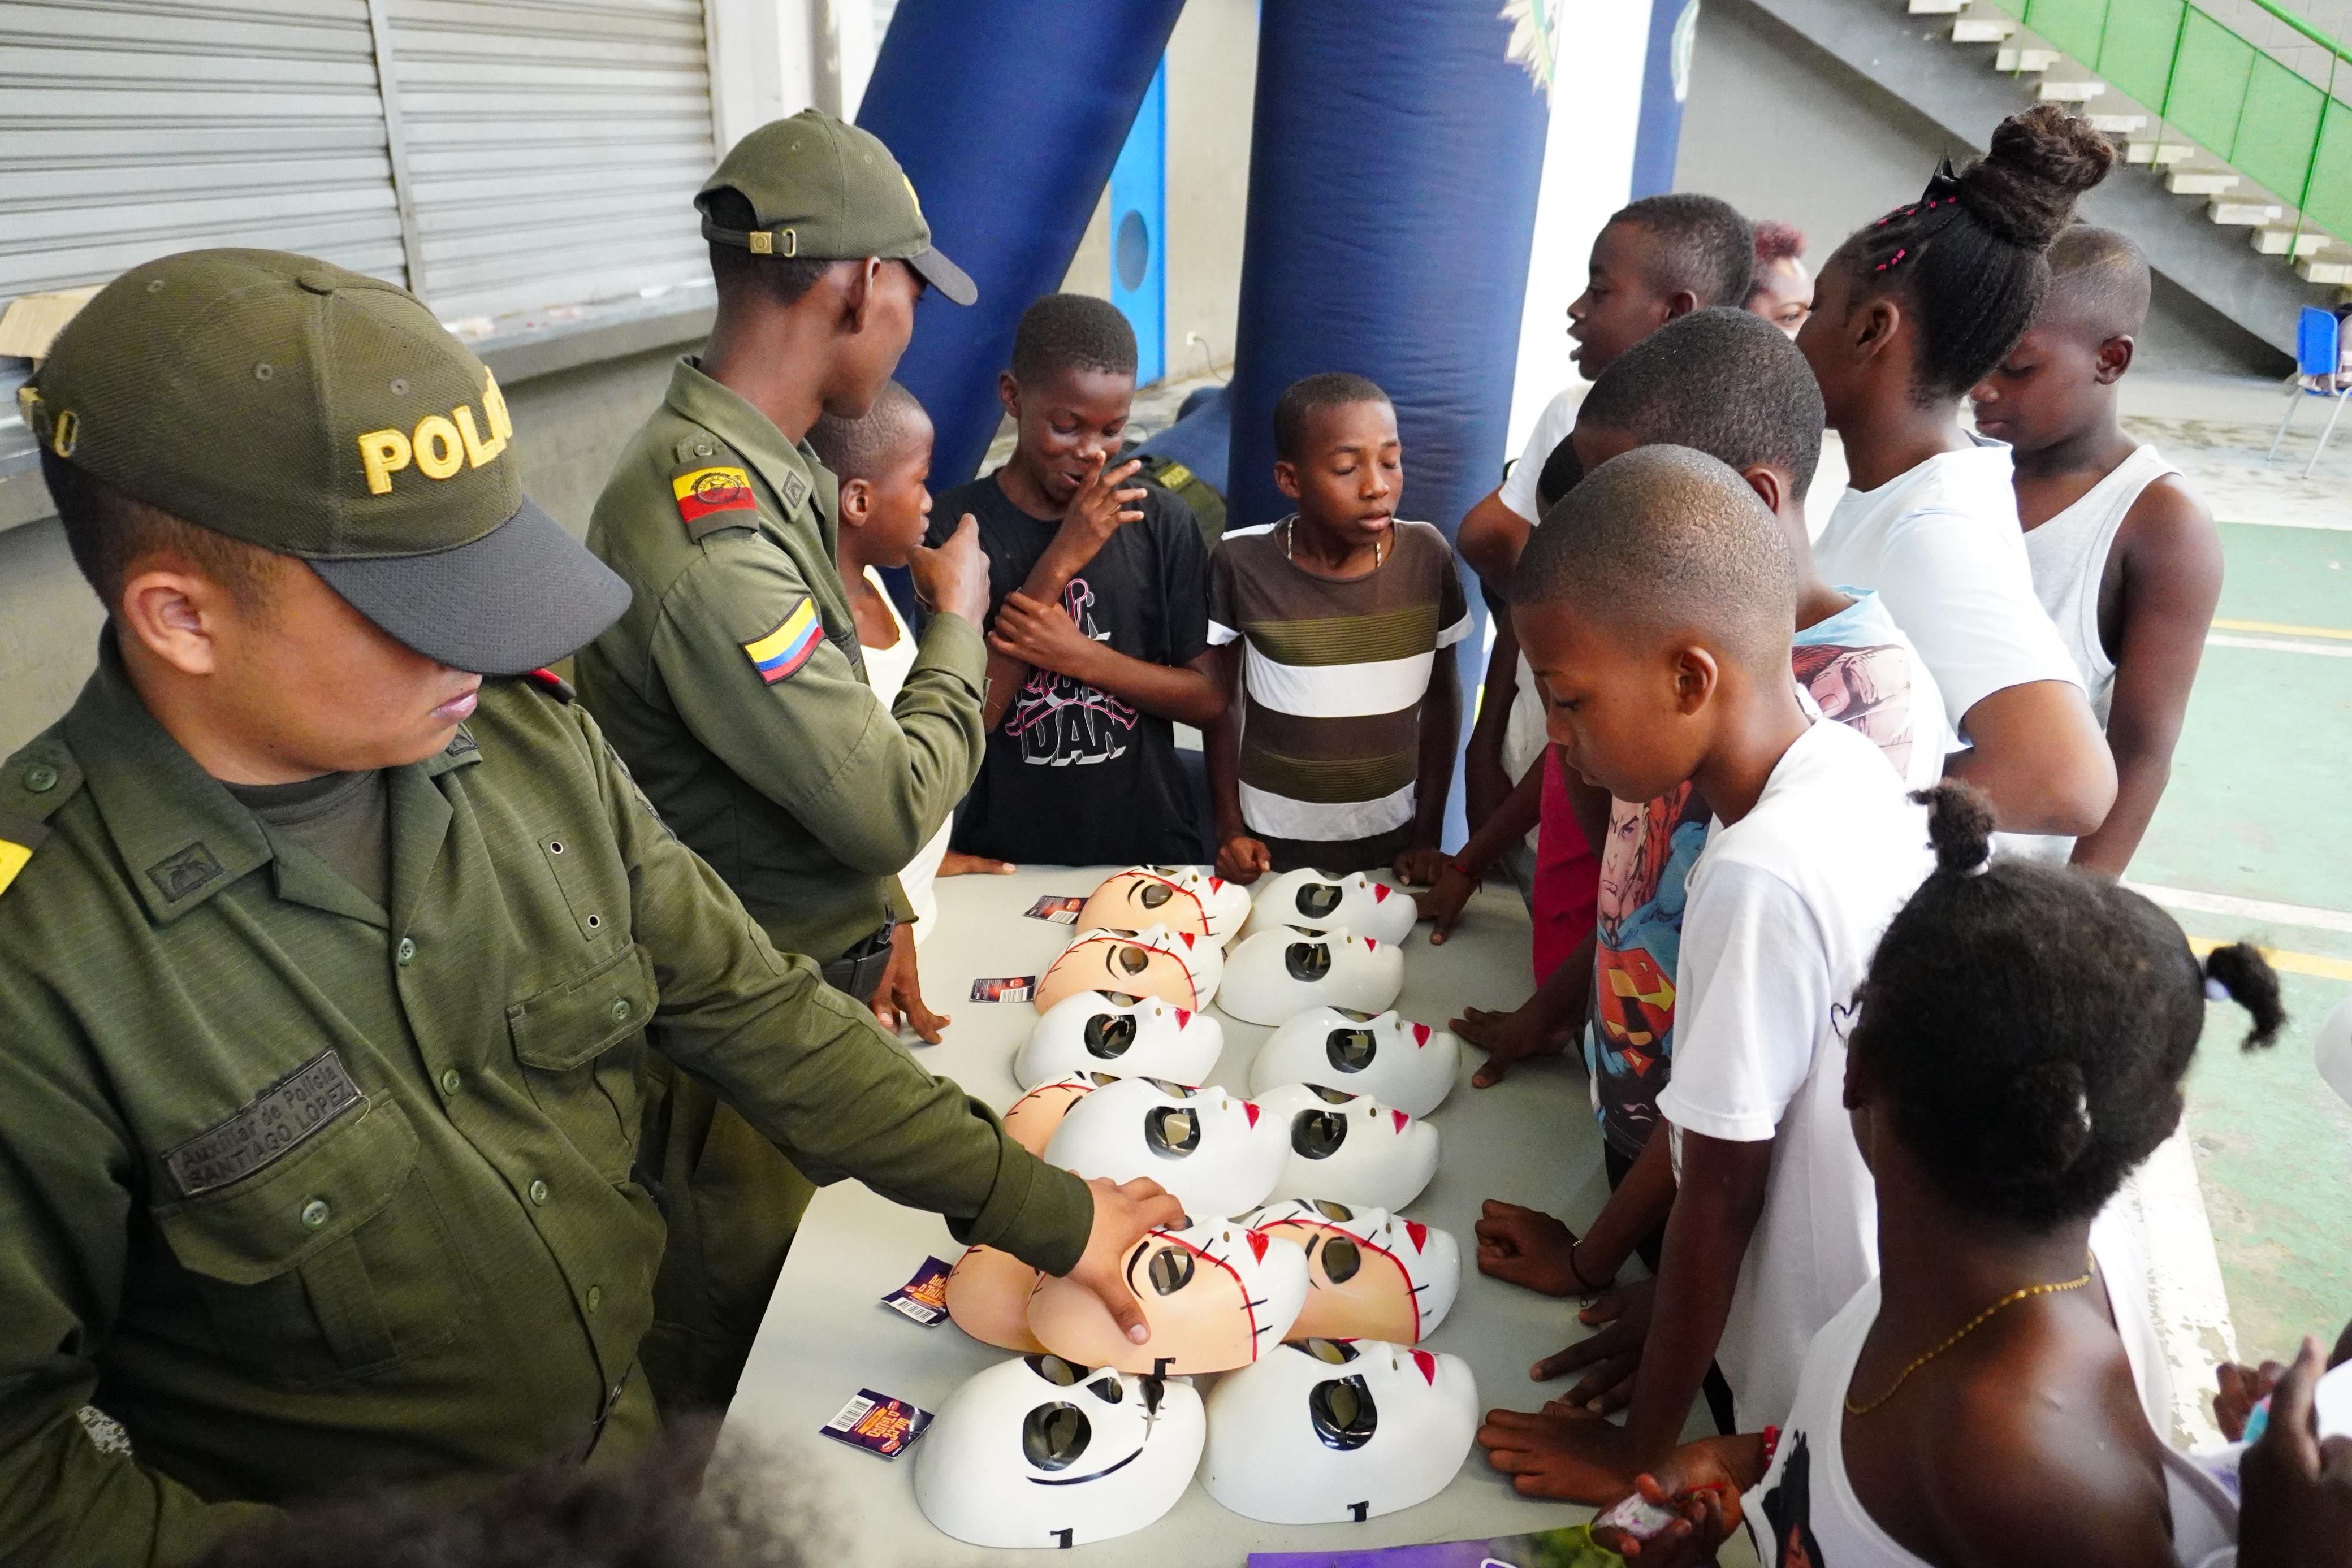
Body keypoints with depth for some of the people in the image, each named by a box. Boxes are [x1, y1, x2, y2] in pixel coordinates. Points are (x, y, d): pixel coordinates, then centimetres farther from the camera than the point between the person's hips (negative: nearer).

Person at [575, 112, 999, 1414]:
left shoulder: (764, 473, 4)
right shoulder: (705, 527, -29)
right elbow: (893, 803, -25)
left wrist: (878, 918, 12)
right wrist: (956, 620, -10)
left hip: (822, 960, 9)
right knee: (732, 1376, 13)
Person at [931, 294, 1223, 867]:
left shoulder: (1160, 521, -5)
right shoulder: (957, 523, -10)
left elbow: (1208, 699, -4)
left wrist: (1079, 655, -19)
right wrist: (1058, 564, -22)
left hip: (1150, 844, 2)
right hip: (1008, 852, -1)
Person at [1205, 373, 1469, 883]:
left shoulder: (1428, 555, -11)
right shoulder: (1242, 563, -16)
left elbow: (1441, 695, 0)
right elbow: (1223, 699, -3)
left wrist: (1428, 834, 0)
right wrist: (1230, 828, -5)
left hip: (1392, 843, 2)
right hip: (1273, 843, -1)